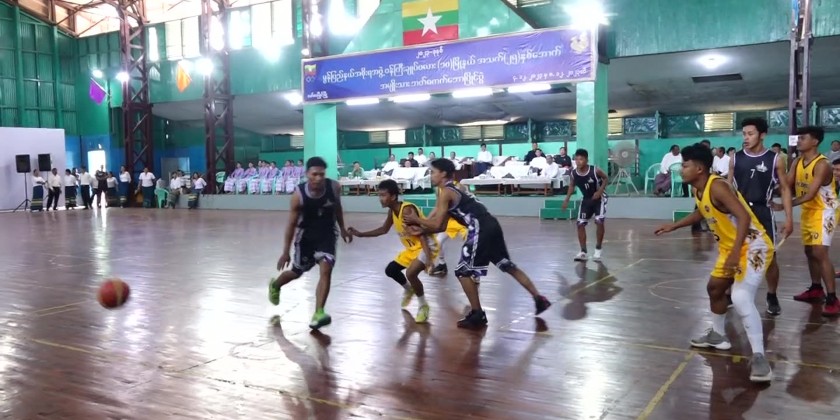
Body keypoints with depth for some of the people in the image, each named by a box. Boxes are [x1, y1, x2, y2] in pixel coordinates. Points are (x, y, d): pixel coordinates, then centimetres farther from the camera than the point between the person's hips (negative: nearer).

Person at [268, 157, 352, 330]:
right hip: (306, 235, -1)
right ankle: (275, 285, 49)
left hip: (327, 234, 1)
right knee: (296, 272, 15)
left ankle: (318, 313, -13)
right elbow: (292, 224, -16)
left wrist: (342, 229, 13)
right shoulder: (299, 195, -24)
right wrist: (285, 251, -14)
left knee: (326, 270, -16)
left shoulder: (334, 187, -18)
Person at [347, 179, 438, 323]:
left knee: (411, 273, -28)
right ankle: (409, 290, 40)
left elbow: (421, 233, -31)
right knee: (390, 270, 12)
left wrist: (428, 258, -39)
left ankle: (424, 307, -6)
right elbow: (383, 230, 17)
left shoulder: (407, 210, -27)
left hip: (427, 246, -9)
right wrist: (360, 234, 13)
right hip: (413, 248, 10)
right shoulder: (392, 211, 0)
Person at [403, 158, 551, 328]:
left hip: (481, 230, -10)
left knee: (464, 271, 2)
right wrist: (421, 229, 13)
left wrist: (416, 220, 8)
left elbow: (437, 225, -6)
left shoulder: (445, 193, -3)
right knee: (509, 266, 19)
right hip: (491, 226, 10)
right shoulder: (454, 190, 25)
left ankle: (477, 315, 8)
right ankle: (539, 299, 25)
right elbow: (441, 226, 24)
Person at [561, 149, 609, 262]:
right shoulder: (573, 174, -15)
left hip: (599, 199, -4)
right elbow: (572, 186, 3)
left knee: (599, 222, -18)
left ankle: (598, 250, -1)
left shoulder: (595, 171, -25)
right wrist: (566, 200, -4)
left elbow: (605, 178, -7)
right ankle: (583, 252, 8)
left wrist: (600, 191, -20)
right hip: (586, 200, 4)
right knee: (580, 224, -2)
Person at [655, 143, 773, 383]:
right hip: (729, 247, 11)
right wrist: (674, 226, 26)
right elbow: (702, 213, 24)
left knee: (741, 298, -27)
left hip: (752, 246, -11)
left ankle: (759, 358, -20)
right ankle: (718, 336, 44)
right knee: (714, 288, 23)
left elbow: (744, 217, -34)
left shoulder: (717, 186, -26)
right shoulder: (698, 190, 3)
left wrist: (735, 253, -40)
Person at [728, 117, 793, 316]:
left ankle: (772, 297, 22)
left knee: (770, 257, 4)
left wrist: (789, 218, -7)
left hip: (762, 213, -2)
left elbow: (785, 189, 0)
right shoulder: (735, 158, 2)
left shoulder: (775, 159, -4)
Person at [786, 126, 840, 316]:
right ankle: (816, 289, 29)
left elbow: (810, 195, -28)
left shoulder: (822, 165, -22)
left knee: (820, 253, -15)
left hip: (823, 211, -8)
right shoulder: (797, 162, 3)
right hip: (807, 211, 8)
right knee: (810, 252, 14)